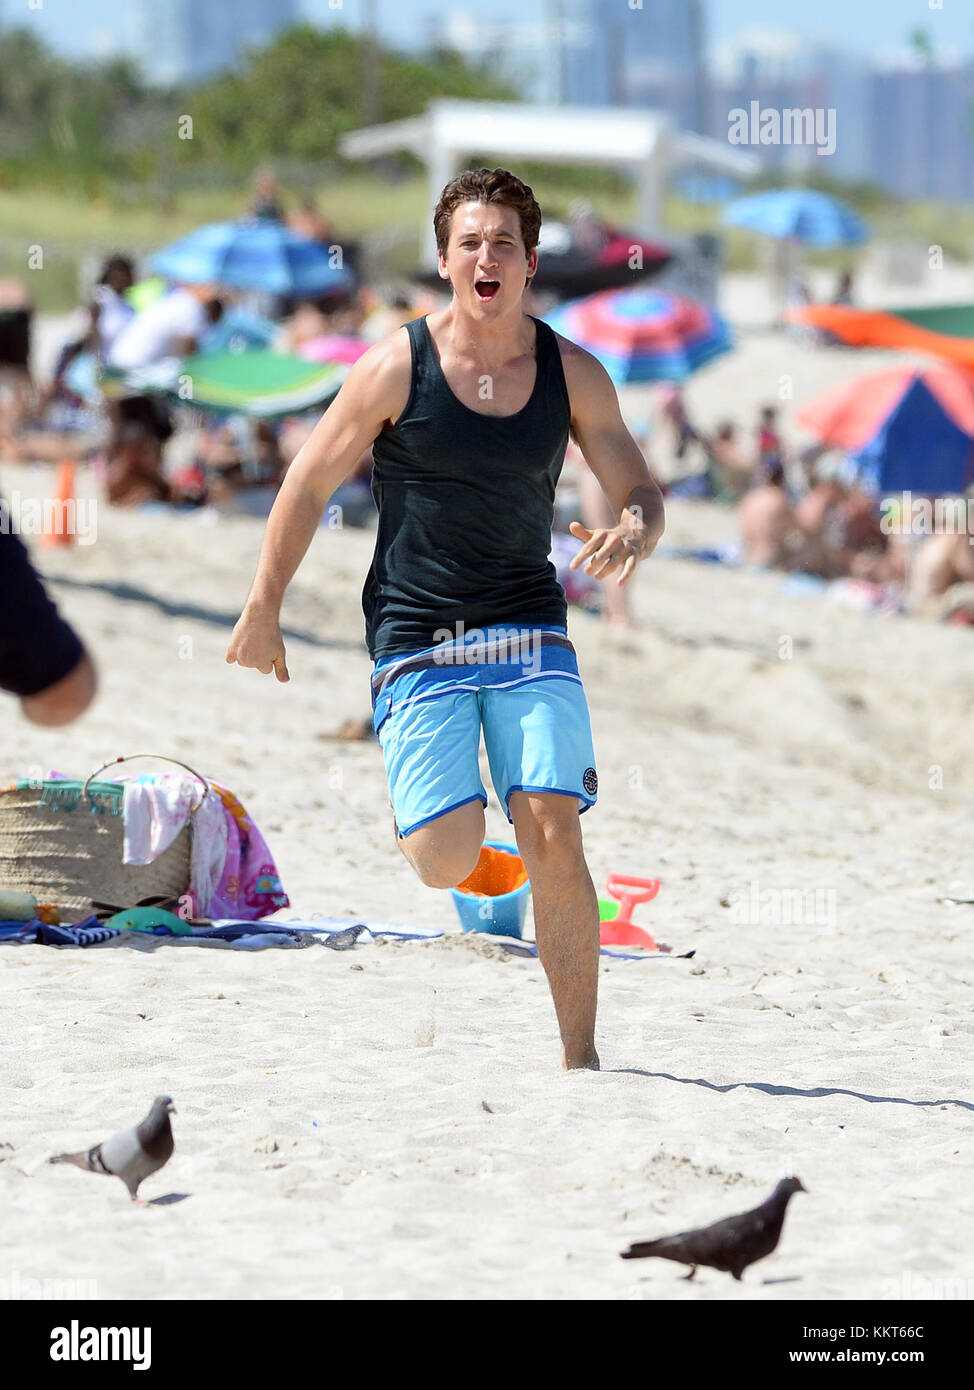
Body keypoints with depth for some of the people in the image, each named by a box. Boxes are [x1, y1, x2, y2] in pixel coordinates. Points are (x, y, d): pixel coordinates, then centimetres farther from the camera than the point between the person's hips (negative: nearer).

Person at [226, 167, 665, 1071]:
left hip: (530, 634, 2)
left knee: (554, 840, -13)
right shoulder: (398, 368, -7)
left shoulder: (573, 374, 0)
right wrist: (262, 615, 4)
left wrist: (632, 534, -20)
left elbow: (641, 494, 5)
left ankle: (580, 1058, -5)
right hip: (416, 642, -2)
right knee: (447, 861, -12)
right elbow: (308, 487, 2)